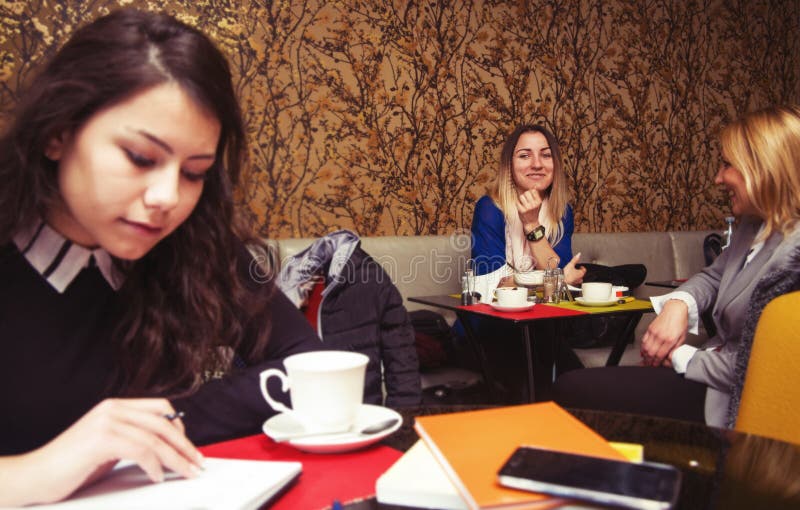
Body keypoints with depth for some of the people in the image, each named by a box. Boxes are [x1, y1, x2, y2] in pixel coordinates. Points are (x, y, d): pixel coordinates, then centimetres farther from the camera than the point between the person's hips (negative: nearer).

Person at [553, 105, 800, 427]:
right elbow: (714, 276, 18)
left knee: (573, 389, -8)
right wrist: (678, 303, -6)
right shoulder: (756, 226, 8)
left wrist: (680, 358, -10)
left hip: (728, 403, -9)